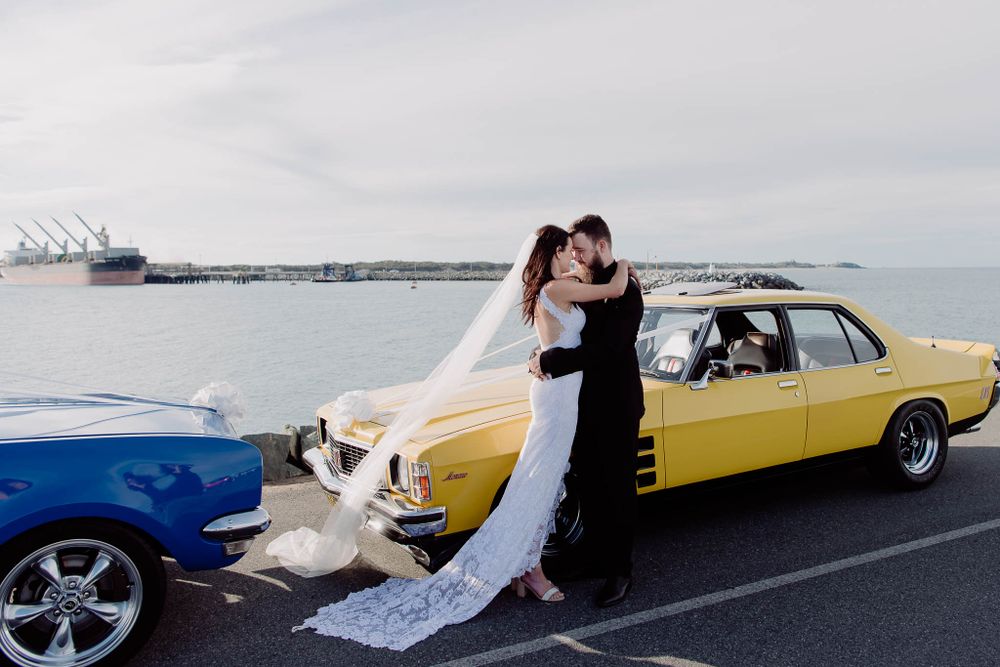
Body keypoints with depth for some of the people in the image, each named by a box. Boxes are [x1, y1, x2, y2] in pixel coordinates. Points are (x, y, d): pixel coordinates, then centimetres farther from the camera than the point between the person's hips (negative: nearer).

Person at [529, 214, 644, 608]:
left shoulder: (626, 292, -18)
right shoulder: (583, 285, 7)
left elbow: (604, 349, -27)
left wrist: (549, 362, -24)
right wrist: (544, 360, -6)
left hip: (616, 408, -7)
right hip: (586, 404, 7)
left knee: (617, 491, 5)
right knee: (589, 487, 15)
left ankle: (619, 572, 20)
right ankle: (597, 558, 31)